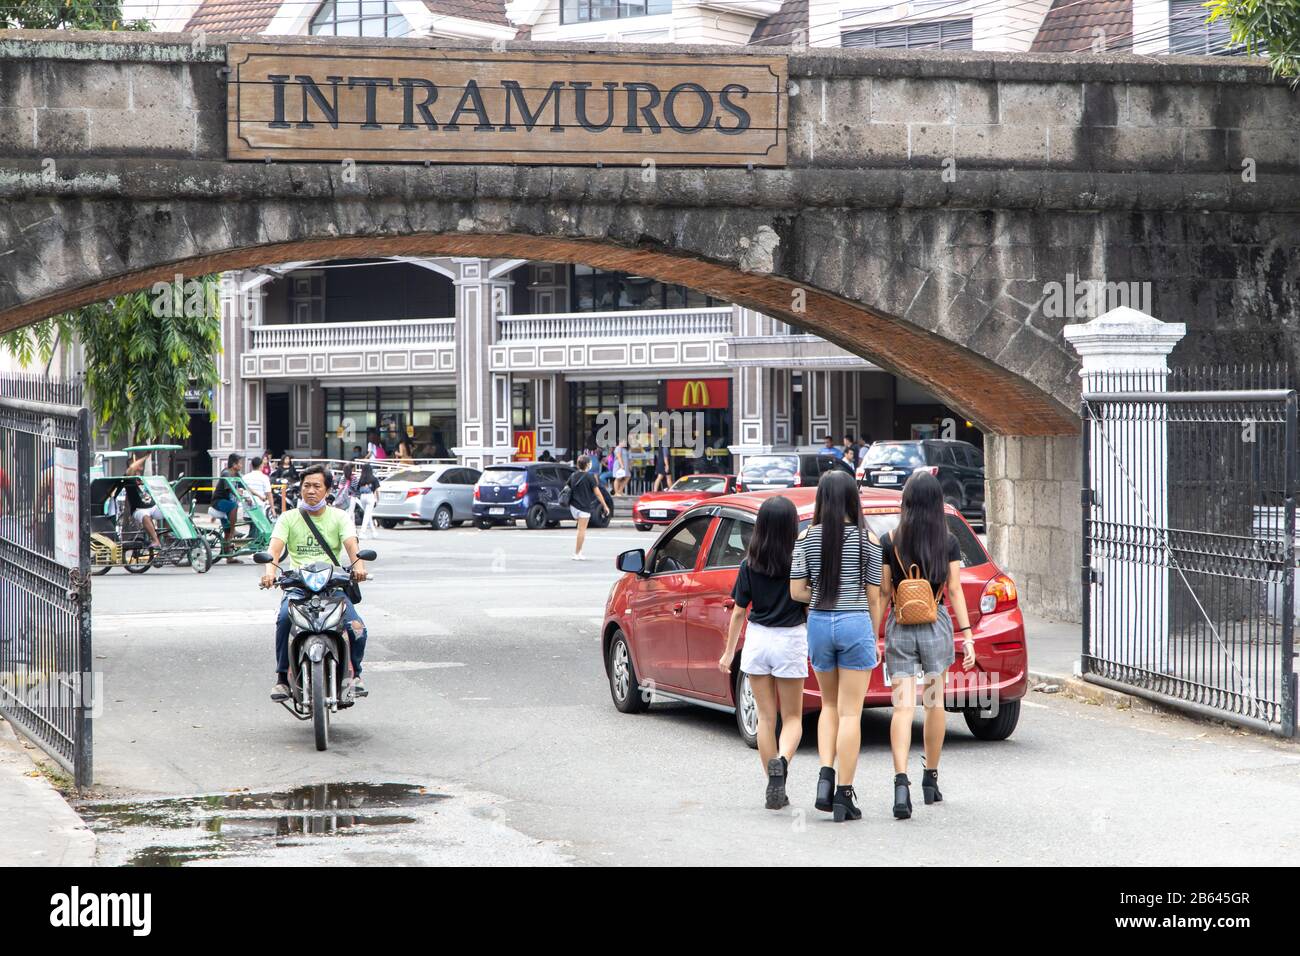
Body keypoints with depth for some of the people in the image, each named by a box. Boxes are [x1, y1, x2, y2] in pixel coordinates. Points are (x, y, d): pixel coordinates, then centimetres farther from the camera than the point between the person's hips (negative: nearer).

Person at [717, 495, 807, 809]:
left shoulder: (750, 564, -3)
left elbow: (739, 611, 2)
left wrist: (729, 652, 11)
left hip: (757, 639, 2)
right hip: (790, 641, -2)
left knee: (766, 717, 10)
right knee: (792, 717, 9)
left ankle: (775, 791, 11)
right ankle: (782, 760, -21)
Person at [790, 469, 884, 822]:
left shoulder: (807, 538, 0)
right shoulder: (867, 540, -5)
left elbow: (796, 591, -2)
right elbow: (873, 596, -2)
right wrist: (874, 637, 9)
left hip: (819, 623, 2)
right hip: (856, 624, -2)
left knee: (829, 705, 20)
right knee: (850, 713, 1)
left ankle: (825, 777, 1)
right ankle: (844, 795, 0)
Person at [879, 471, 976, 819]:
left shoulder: (889, 542, -4)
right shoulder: (949, 542, -2)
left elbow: (883, 592, -2)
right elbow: (955, 591, -2)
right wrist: (967, 636, 1)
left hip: (899, 628, -1)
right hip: (937, 626, 1)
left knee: (903, 706, -5)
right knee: (935, 703, 14)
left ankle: (901, 781, -22)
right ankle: (930, 779, 24)